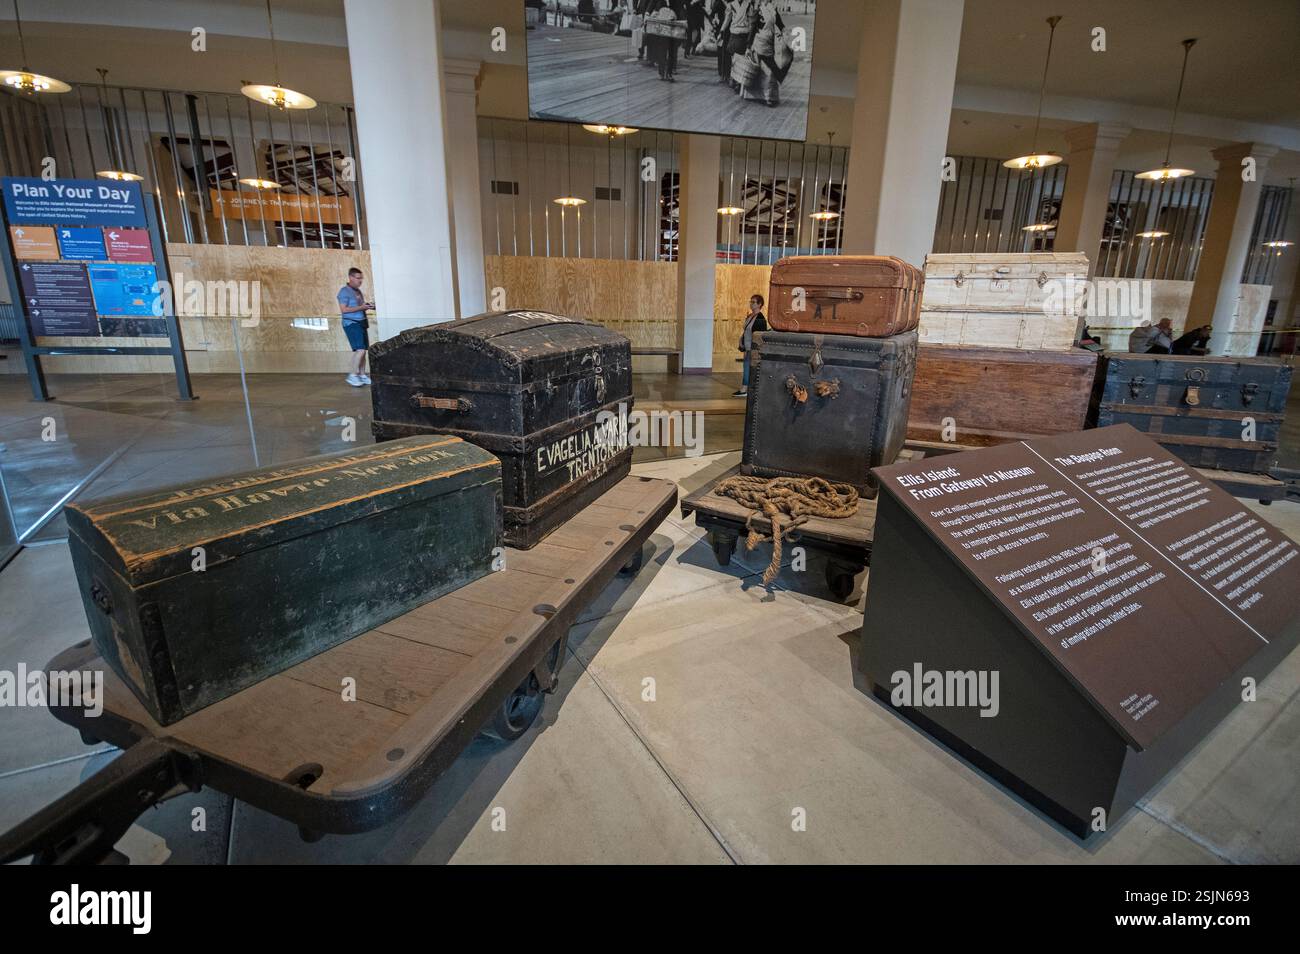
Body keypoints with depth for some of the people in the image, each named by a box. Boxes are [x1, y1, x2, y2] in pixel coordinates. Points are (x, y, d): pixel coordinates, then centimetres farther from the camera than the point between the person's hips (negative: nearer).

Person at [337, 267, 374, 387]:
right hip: (351, 324, -8)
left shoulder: (358, 291, 16)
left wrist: (368, 306, 5)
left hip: (362, 323, 8)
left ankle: (362, 376, 13)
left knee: (362, 351, 7)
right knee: (360, 350, -16)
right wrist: (361, 307, -19)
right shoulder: (344, 291, -8)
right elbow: (343, 309, -16)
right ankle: (353, 375, -9)